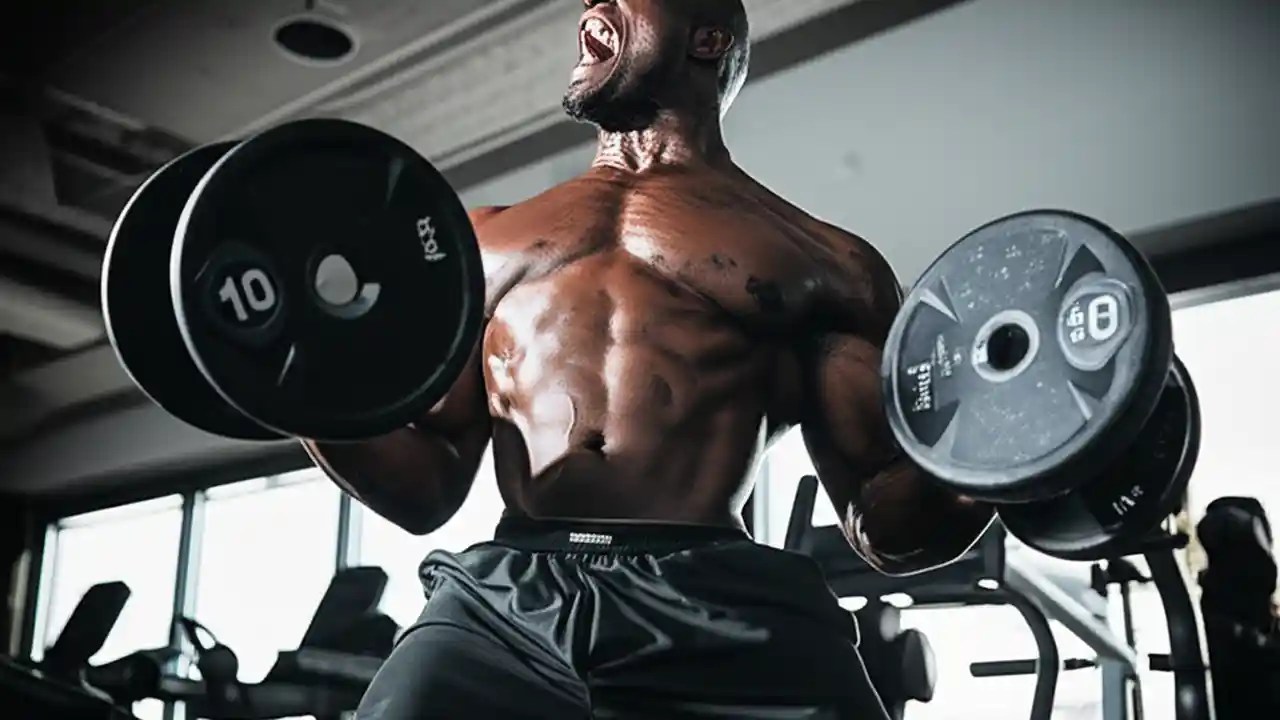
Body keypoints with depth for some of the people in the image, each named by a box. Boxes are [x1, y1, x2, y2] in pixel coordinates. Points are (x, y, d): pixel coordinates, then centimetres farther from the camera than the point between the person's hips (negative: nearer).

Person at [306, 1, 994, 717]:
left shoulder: (825, 261, 15)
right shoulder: (486, 240, 24)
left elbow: (884, 524, 11)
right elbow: (426, 489, 20)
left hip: (726, 612, -2)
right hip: (500, 603, 3)